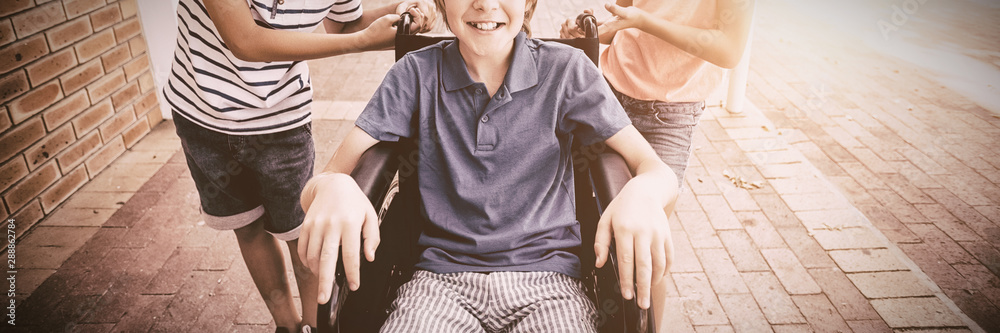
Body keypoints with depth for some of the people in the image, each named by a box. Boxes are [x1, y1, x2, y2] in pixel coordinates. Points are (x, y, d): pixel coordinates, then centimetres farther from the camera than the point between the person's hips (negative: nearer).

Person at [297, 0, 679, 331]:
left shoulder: (566, 70, 0)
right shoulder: (416, 74, 1)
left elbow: (658, 170, -2)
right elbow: (324, 179, -3)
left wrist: (644, 192, -28)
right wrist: (332, 186, -29)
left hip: (547, 274, 1)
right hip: (442, 278, 0)